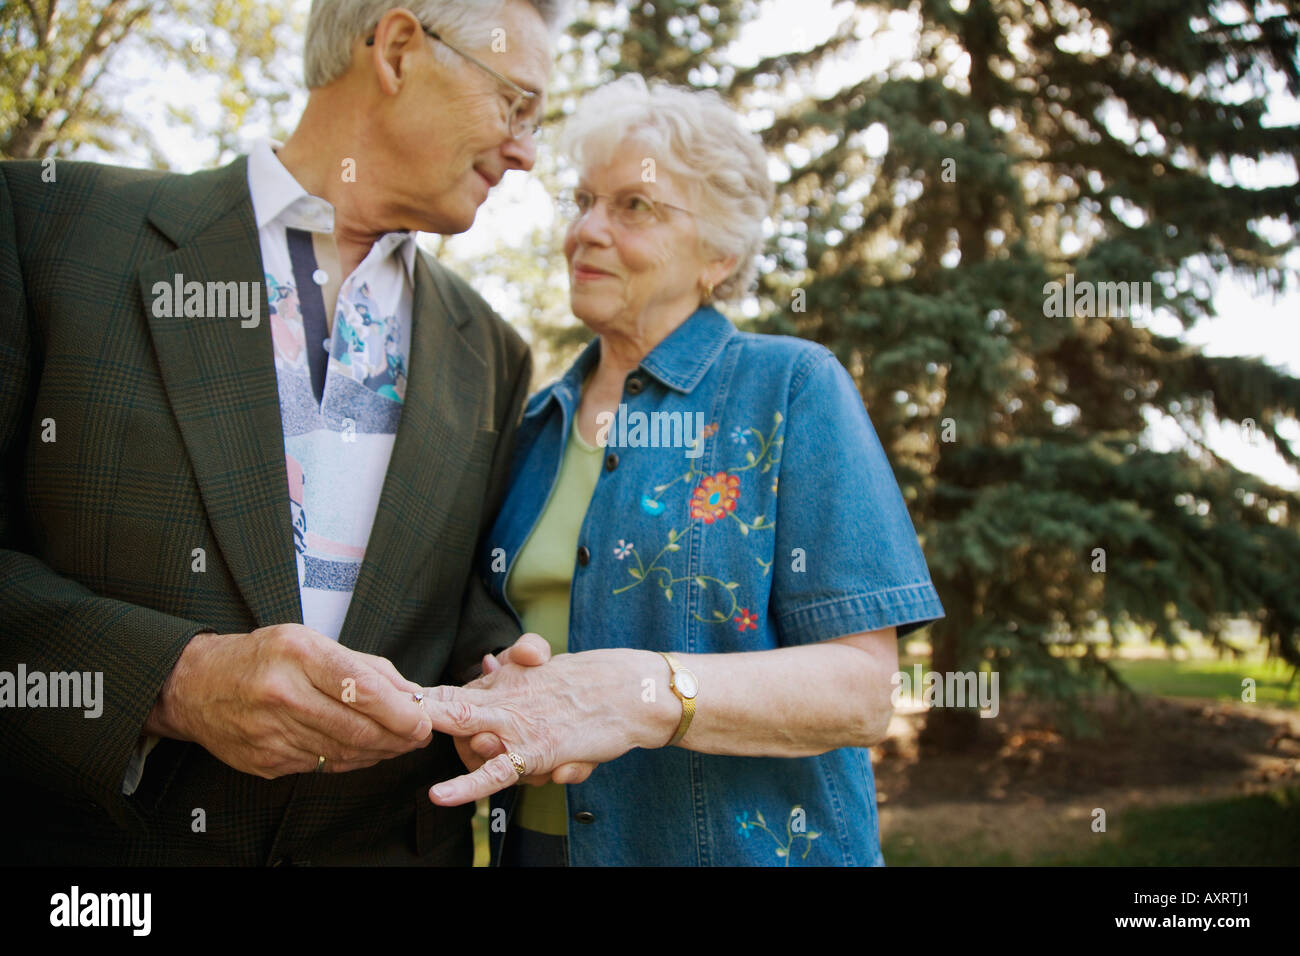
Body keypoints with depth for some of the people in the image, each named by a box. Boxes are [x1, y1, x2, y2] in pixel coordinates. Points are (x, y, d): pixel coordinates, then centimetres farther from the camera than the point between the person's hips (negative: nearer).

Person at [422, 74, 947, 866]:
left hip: (747, 844, -4)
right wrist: (480, 710, -12)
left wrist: (649, 695, -31)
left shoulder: (792, 389, -9)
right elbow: (486, 633, 11)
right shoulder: (537, 423, 6)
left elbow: (861, 688, -16)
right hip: (536, 837, 5)